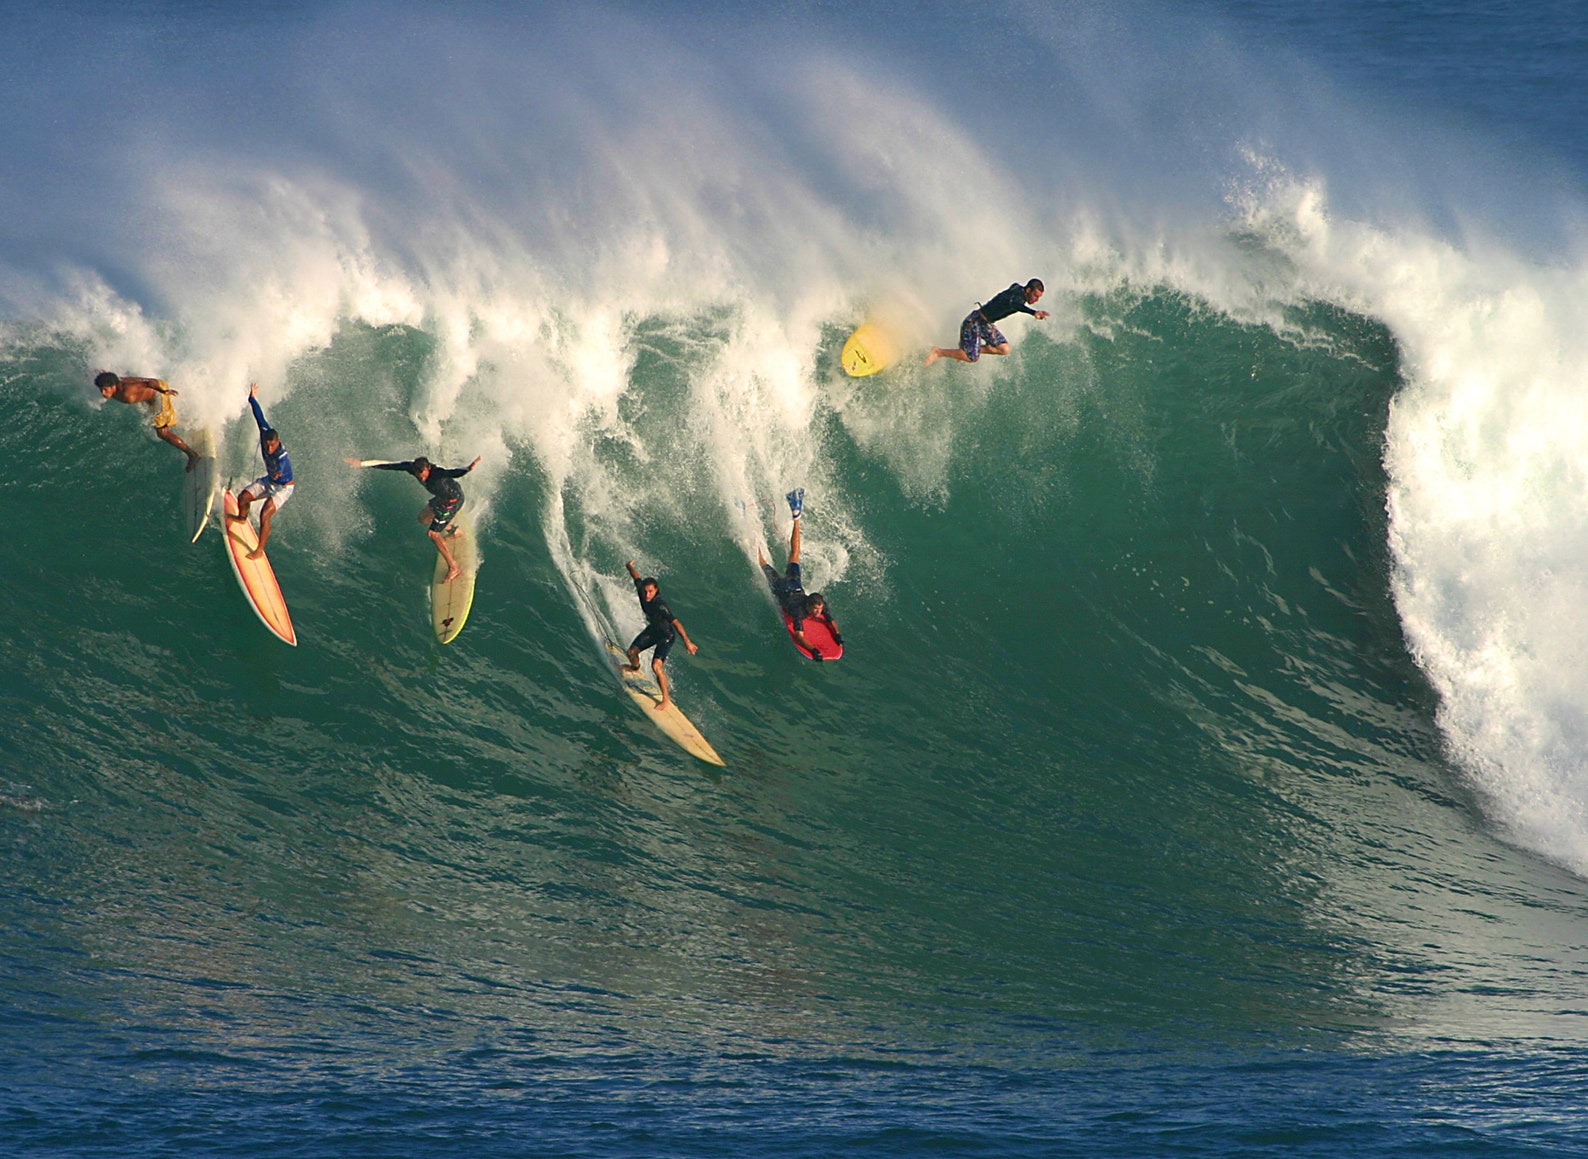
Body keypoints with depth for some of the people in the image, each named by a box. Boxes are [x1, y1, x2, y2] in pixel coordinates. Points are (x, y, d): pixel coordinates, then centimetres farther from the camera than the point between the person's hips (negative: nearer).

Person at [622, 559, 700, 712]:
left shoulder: (660, 605, -40)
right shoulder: (642, 589, -21)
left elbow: (675, 622, -44)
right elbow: (637, 578, 0)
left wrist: (687, 640, -50)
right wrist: (630, 567, 21)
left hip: (666, 635, -8)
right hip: (653, 629, 8)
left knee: (656, 666, -21)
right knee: (632, 652, 19)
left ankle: (666, 699, -7)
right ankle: (635, 668, 57)